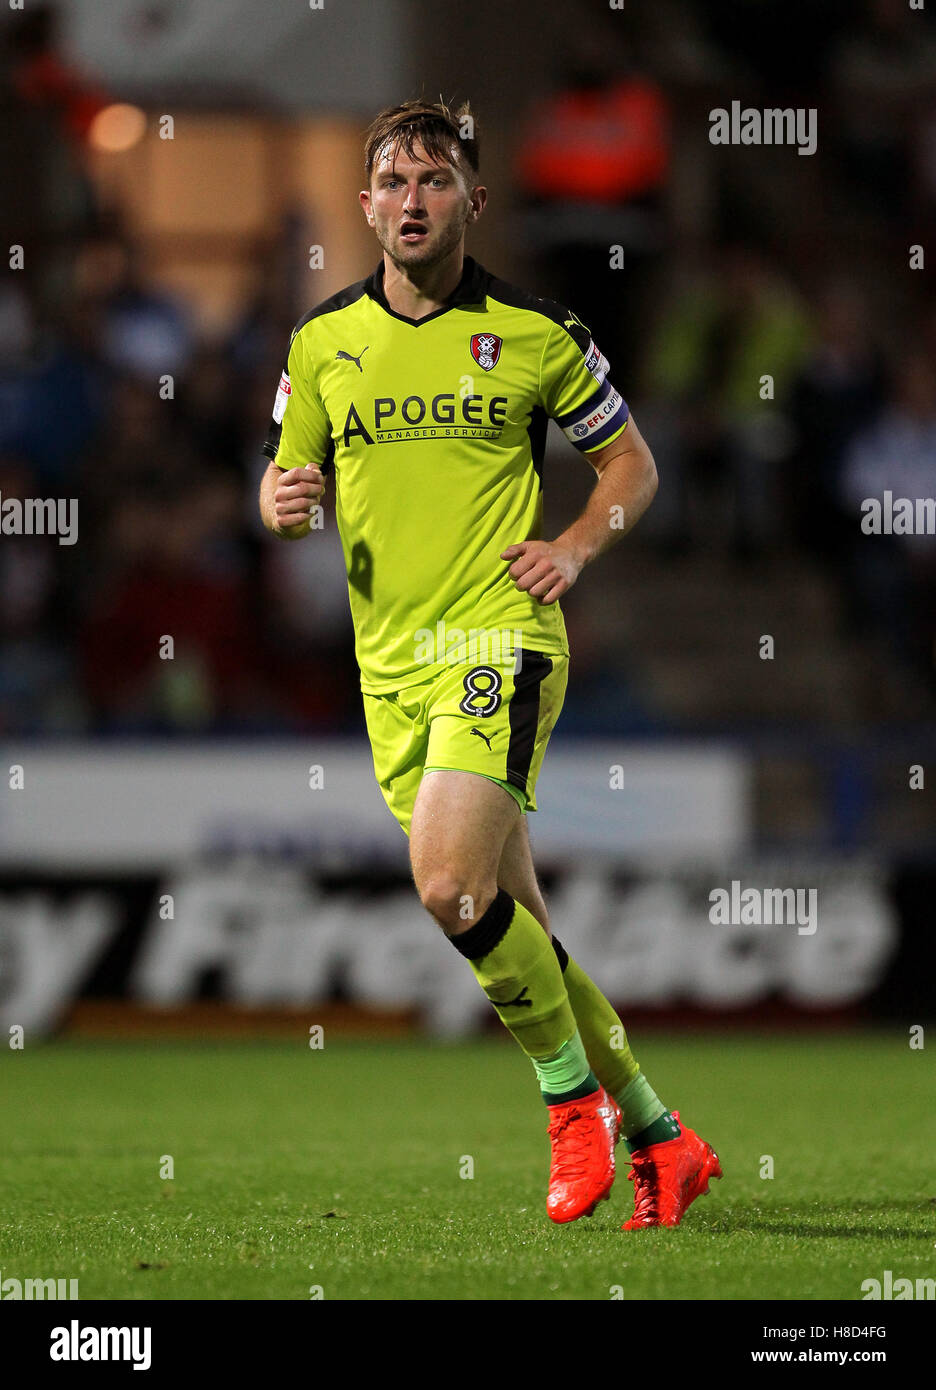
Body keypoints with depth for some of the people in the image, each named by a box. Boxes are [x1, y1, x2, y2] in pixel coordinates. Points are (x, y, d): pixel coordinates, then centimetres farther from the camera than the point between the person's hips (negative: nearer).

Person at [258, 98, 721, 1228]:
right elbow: (281, 480, 17)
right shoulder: (322, 342, 9)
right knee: (508, 926, 6)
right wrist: (284, 504, -7)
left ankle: (575, 1095, -5)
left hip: (498, 637, -5)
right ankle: (656, 1137, 18)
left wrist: (579, 544, -7)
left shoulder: (534, 332, 0)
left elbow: (631, 462, 11)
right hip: (390, 664, 5)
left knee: (450, 880, -24)